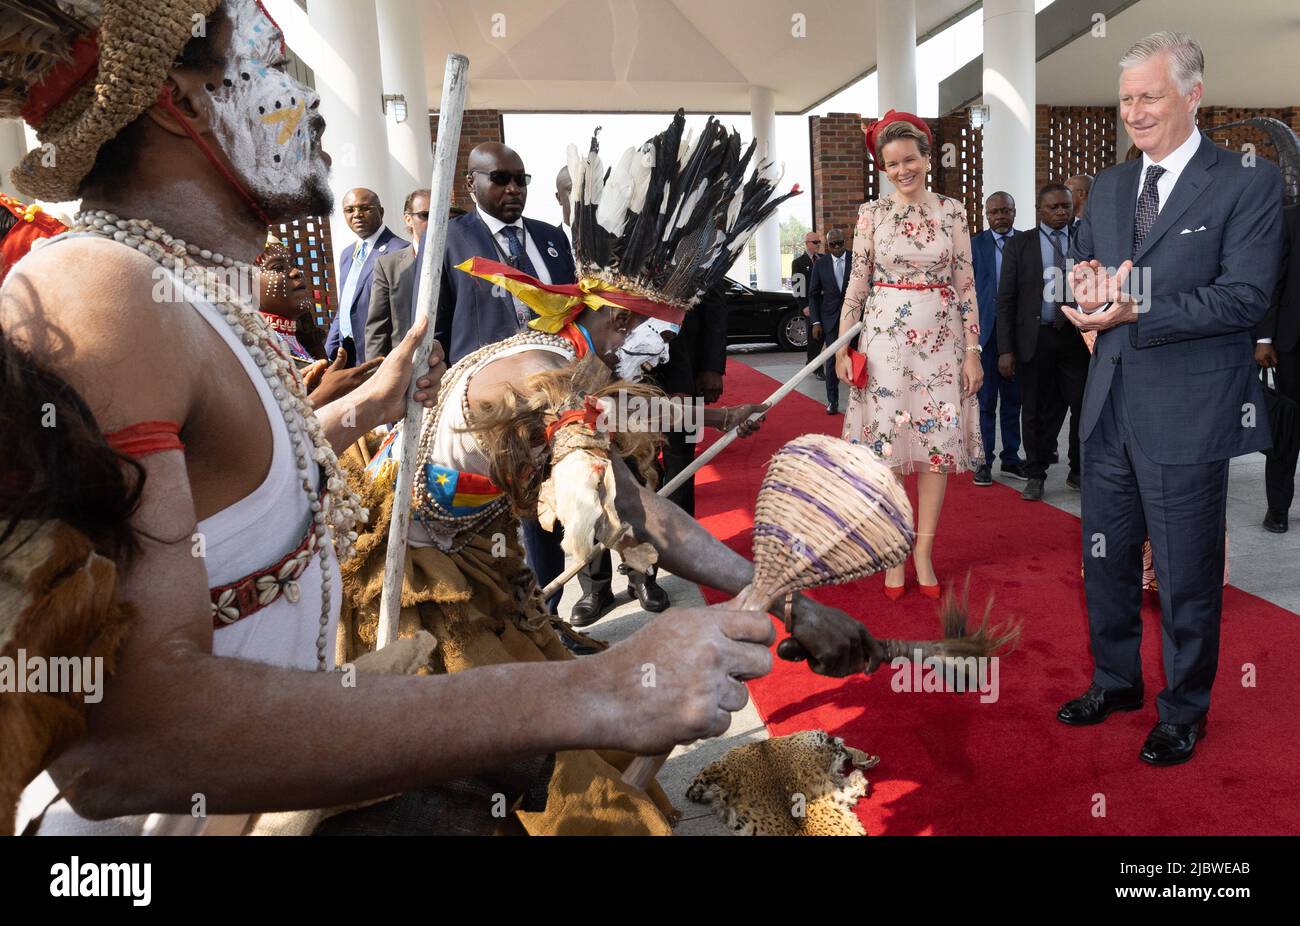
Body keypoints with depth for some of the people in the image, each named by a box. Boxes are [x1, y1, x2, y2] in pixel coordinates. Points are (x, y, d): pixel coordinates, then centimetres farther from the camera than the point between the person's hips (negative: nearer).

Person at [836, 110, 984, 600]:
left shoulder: (952, 210, 4)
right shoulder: (871, 213, 3)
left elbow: (965, 284, 3)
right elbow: (858, 283, 4)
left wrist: (973, 351, -1)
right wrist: (843, 346, -2)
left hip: (940, 337, 1)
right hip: (885, 335, -1)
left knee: (939, 441, 2)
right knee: (886, 445, 1)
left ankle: (924, 549, 14)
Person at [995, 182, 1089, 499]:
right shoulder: (1019, 245, 4)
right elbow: (1005, 300, 1)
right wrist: (1006, 350, -6)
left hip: (1077, 336, 1)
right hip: (1036, 338, -1)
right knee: (1038, 411, 6)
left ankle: (1079, 472, 19)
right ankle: (1036, 475, 19)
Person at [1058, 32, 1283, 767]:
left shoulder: (1249, 182, -6)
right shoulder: (1108, 186, 12)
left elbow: (1246, 297, -15)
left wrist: (1137, 310, -26)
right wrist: (1089, 288, -10)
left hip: (1188, 416, -5)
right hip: (1111, 408, 6)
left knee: (1186, 575, 7)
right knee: (1106, 561, 16)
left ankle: (1185, 710, 27)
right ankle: (1116, 681, 37)